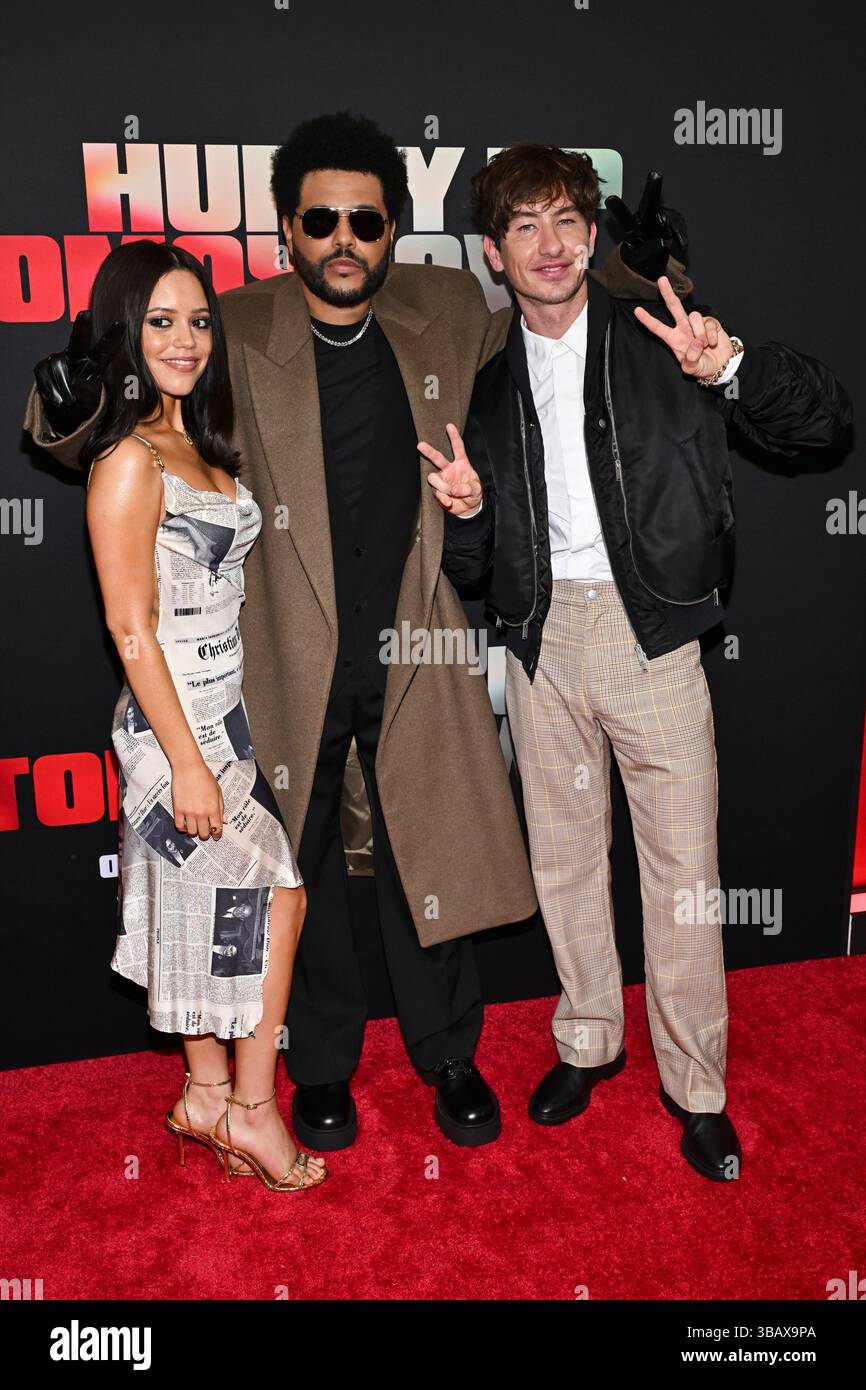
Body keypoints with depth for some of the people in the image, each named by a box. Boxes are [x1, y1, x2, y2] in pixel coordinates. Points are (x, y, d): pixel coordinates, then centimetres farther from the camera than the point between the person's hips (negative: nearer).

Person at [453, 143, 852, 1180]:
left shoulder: (660, 339, 0)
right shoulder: (486, 373, 9)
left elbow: (822, 423, -6)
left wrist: (732, 365, -23)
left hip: (650, 628, -3)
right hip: (541, 635, 3)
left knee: (682, 864, 2)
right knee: (563, 855, 14)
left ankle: (695, 1084, 22)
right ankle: (588, 1042, 35)